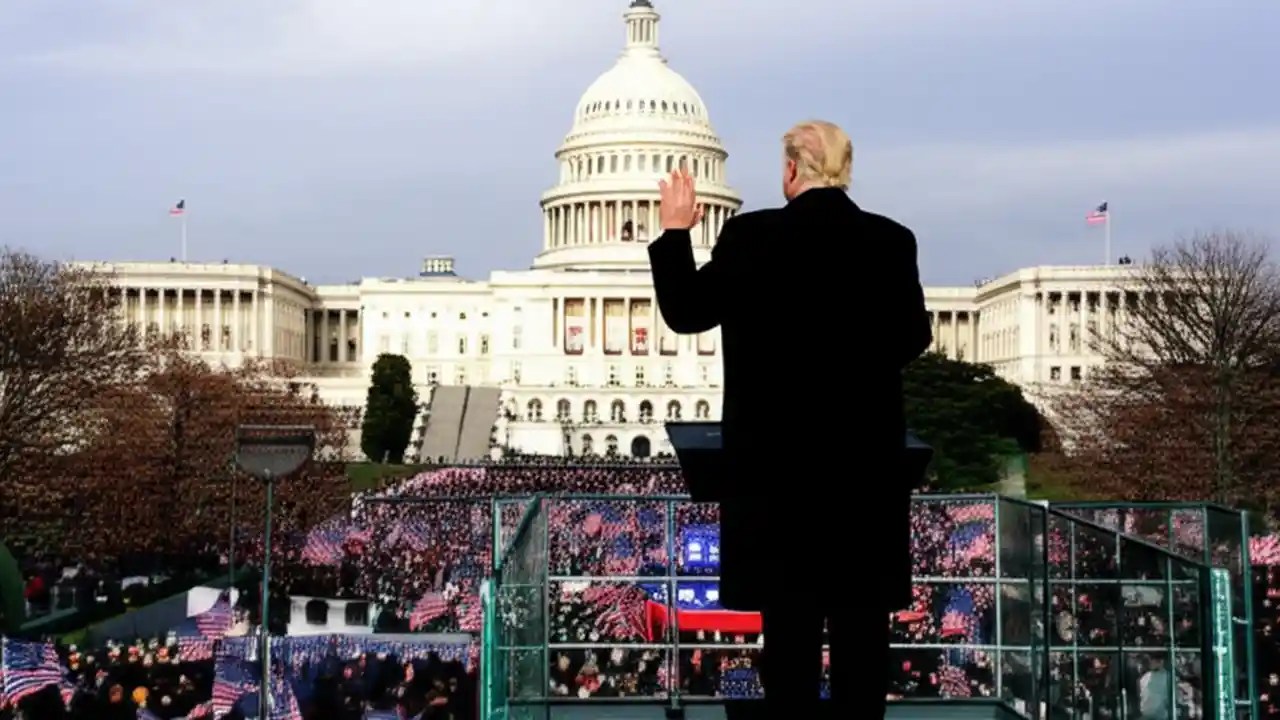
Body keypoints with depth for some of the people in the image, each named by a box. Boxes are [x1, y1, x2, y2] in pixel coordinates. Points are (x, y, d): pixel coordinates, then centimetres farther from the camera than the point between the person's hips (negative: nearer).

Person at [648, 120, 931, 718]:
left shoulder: (750, 235, -9)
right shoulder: (891, 240, -1)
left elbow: (684, 312, 1)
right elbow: (912, 340, 7)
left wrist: (674, 232, 13)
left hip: (778, 456, -2)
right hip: (866, 458, 2)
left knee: (789, 616, 4)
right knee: (862, 617, 8)